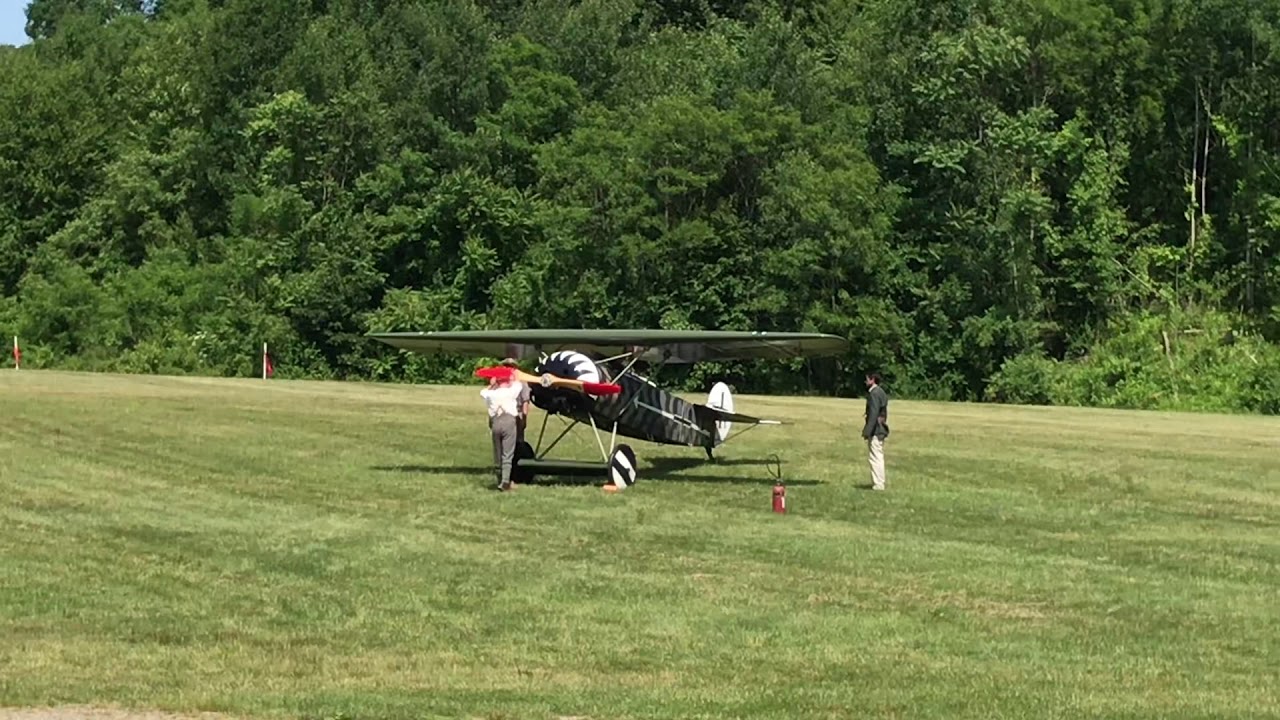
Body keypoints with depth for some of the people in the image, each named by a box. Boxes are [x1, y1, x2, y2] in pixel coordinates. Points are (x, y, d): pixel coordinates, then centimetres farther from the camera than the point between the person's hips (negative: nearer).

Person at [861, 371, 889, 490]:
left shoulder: (874, 393, -15)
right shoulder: (881, 392, 15)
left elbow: (873, 413, -21)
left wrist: (867, 431, -21)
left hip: (875, 430, -10)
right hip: (880, 429, 10)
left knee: (875, 458, -8)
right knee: (878, 457, 16)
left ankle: (878, 484, -8)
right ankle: (878, 483, 22)